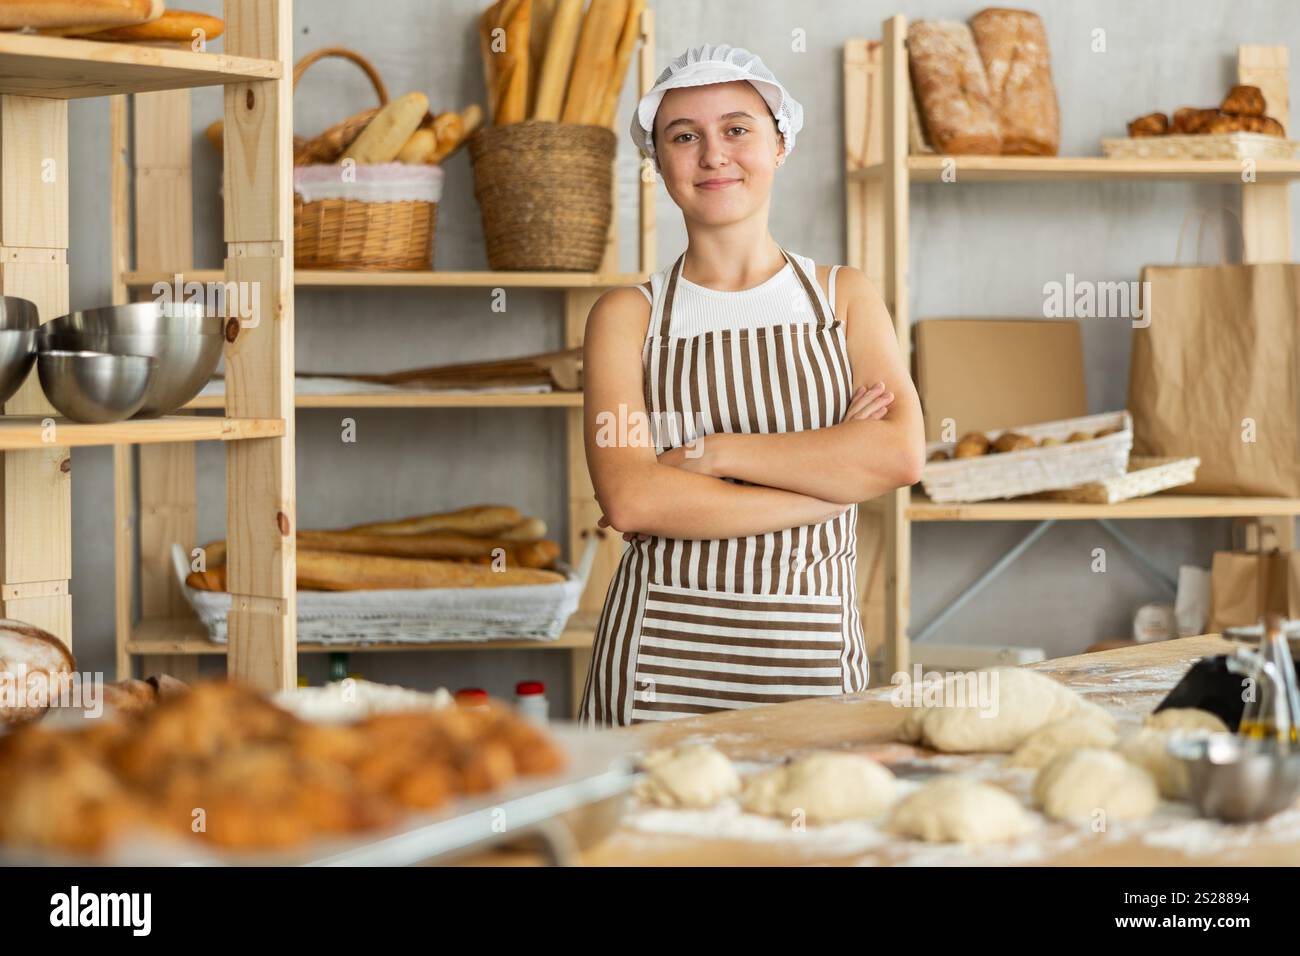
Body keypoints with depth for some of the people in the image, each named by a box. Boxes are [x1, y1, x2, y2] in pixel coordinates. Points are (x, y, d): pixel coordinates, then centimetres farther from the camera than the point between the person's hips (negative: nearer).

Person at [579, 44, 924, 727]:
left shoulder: (844, 298, 10)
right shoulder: (628, 316, 5)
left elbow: (901, 454, -7)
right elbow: (628, 497, -11)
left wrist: (711, 453, -10)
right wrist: (831, 484, -10)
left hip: (813, 652, 1)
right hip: (660, 659, -1)